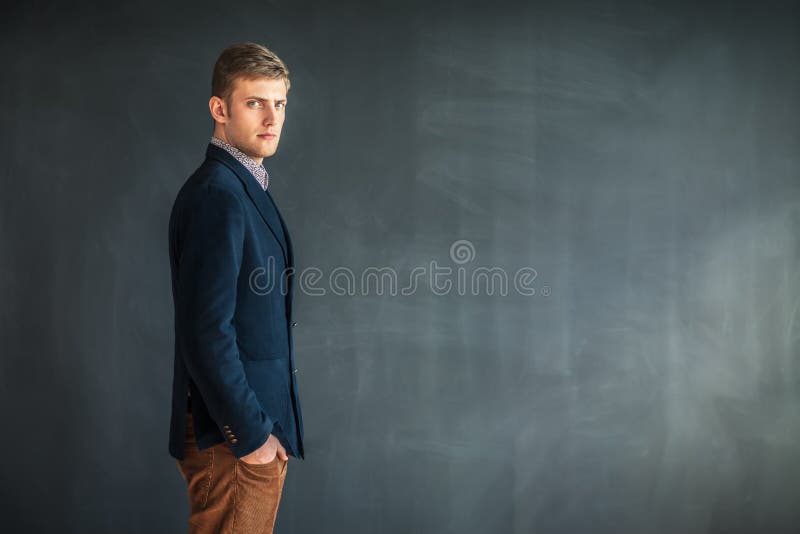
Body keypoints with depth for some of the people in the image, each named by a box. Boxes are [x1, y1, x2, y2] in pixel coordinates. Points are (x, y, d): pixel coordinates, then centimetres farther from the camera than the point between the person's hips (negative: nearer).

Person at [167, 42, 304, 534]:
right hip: (232, 436, -9)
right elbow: (206, 332, -24)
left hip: (257, 424, 9)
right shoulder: (216, 195, -18)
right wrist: (250, 435, -18)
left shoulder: (244, 187, 12)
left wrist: (266, 424, 16)